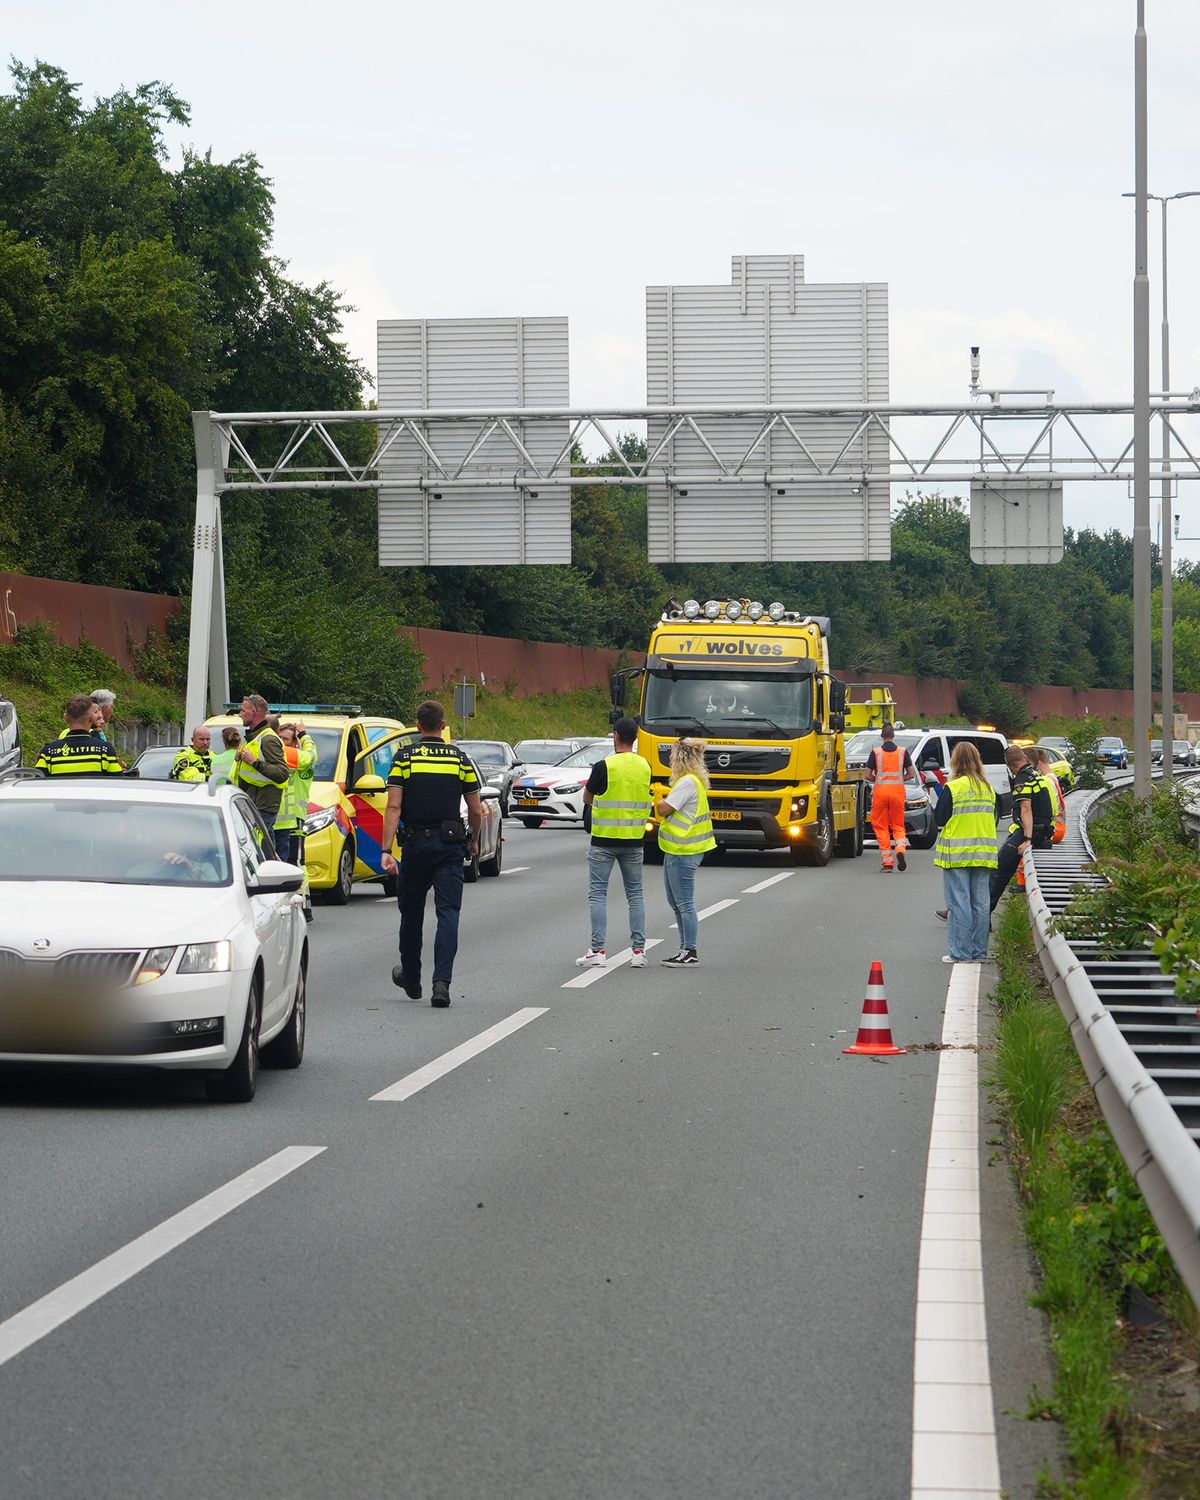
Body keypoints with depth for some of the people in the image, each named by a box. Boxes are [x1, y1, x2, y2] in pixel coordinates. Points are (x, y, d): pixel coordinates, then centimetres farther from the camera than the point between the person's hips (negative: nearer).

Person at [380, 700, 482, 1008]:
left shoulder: (404, 757, -2)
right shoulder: (460, 759, 3)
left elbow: (394, 807, -10)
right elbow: (476, 811, 5)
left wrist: (386, 850, -12)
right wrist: (473, 841, 23)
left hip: (415, 843, 0)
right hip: (450, 844, 0)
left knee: (411, 912, 16)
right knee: (448, 913, -3)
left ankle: (411, 979, 30)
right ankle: (441, 981, -18)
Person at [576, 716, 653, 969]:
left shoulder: (604, 766, -13)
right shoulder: (645, 767, 2)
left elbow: (587, 798, 0)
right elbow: (647, 799, 10)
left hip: (604, 839, -4)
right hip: (634, 840, 4)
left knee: (598, 893, 1)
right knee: (635, 894, 11)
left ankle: (598, 950, -4)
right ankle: (638, 950, 8)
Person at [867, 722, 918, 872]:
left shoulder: (876, 752, 0)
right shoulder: (903, 751, 4)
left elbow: (868, 775, -2)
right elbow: (911, 774, 3)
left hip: (881, 790, -1)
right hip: (898, 791, 1)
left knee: (881, 826, 5)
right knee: (898, 825, 11)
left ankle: (886, 861, 1)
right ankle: (901, 848, -18)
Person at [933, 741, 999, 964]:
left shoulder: (952, 788, -11)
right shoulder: (988, 788, 7)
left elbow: (939, 819, -8)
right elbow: (993, 818, 15)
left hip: (957, 854, -5)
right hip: (983, 852, 5)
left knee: (959, 903, -2)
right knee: (981, 903, 8)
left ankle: (961, 952, -3)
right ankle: (979, 951, 11)